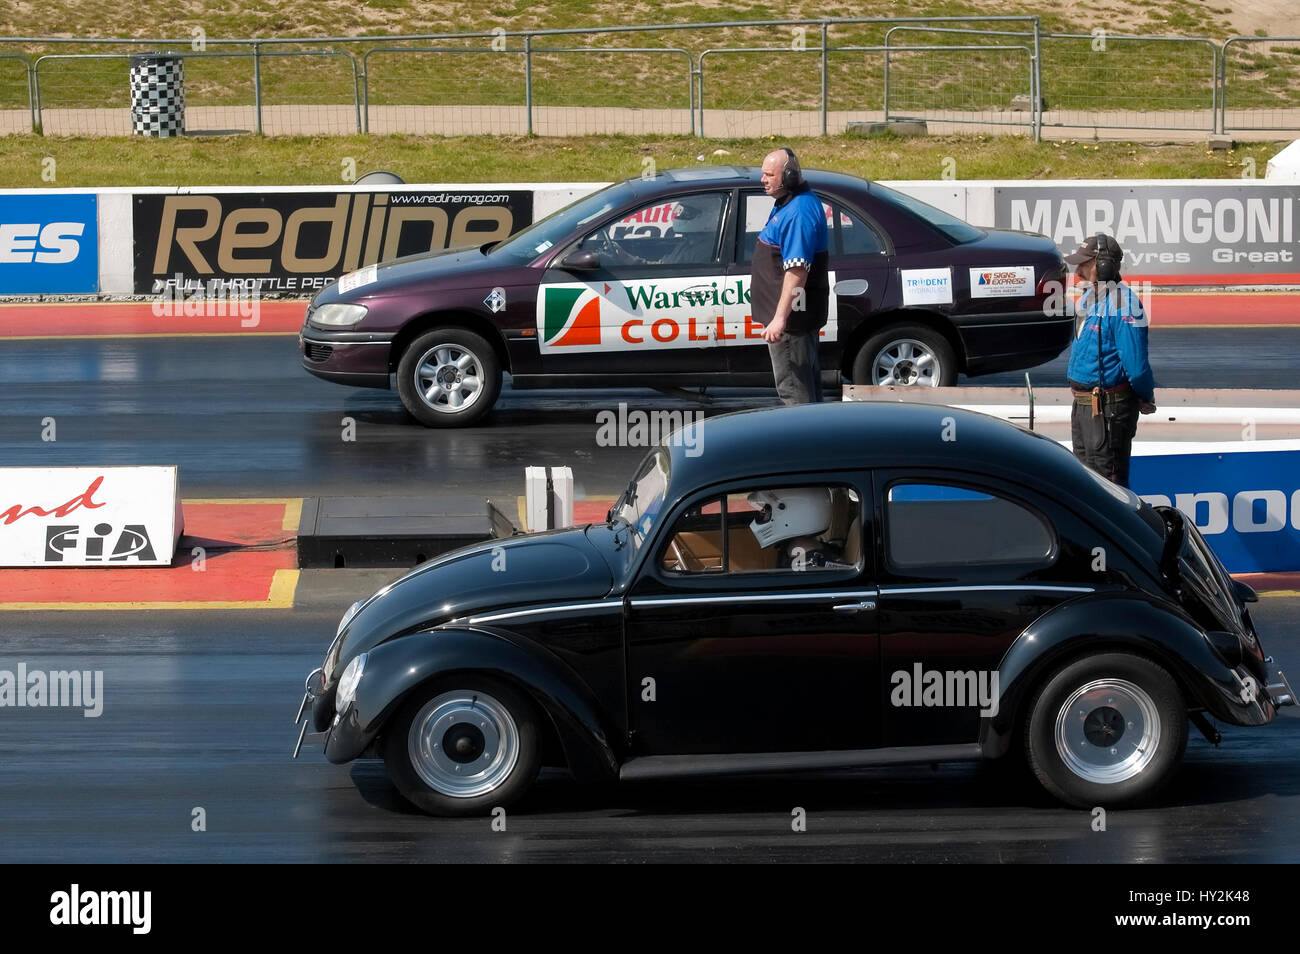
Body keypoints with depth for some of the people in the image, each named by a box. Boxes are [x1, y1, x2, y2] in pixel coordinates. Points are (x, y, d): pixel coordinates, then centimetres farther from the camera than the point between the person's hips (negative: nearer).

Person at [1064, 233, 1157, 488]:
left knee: (1107, 479, -4)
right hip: (1083, 403, 10)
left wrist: (1146, 398, -8)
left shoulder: (1123, 305, -21)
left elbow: (1135, 363, -22)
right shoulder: (1088, 298, 9)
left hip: (1109, 407, -10)